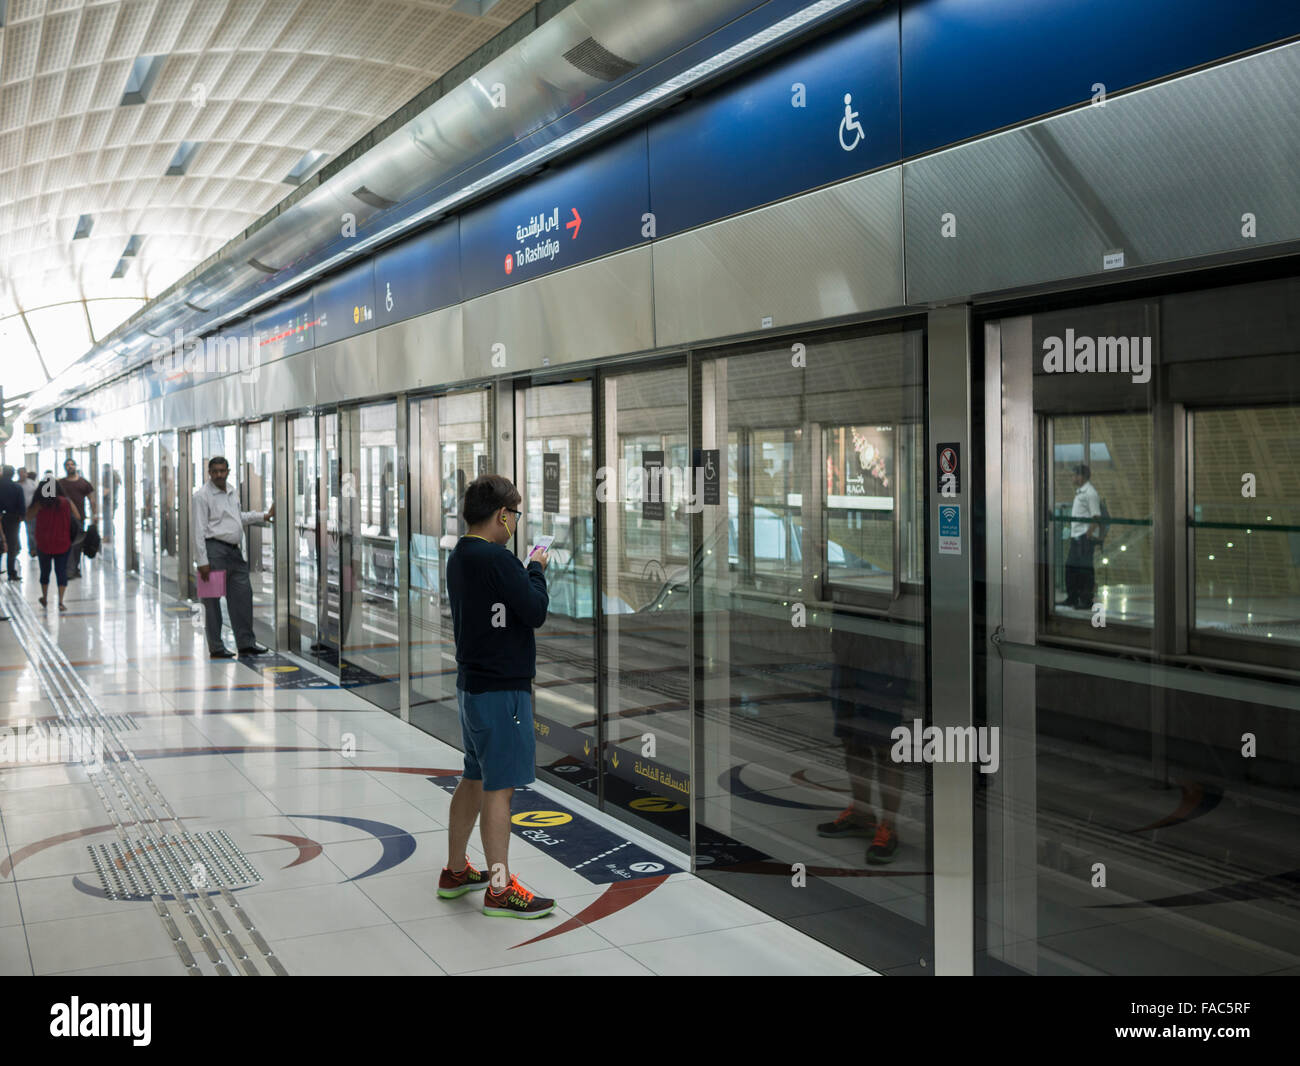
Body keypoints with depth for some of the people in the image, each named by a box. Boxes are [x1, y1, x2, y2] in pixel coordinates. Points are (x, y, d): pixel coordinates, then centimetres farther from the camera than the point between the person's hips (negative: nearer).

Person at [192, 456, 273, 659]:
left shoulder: (230, 491, 15)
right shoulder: (202, 496, -9)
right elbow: (199, 531, -13)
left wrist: (265, 516, 26)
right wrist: (202, 561, -18)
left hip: (234, 550, 8)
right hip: (215, 550, -8)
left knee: (242, 595, 8)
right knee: (213, 600, -1)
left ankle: (246, 643, 16)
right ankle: (216, 648, 5)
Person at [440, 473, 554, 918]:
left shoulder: (460, 556, 9)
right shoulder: (497, 560, -20)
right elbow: (536, 611, -18)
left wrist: (525, 569, 4)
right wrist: (536, 568, -3)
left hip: (472, 683, 10)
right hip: (501, 689, -10)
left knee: (475, 778, 19)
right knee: (499, 787, -3)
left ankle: (455, 871, 30)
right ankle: (500, 889, 5)